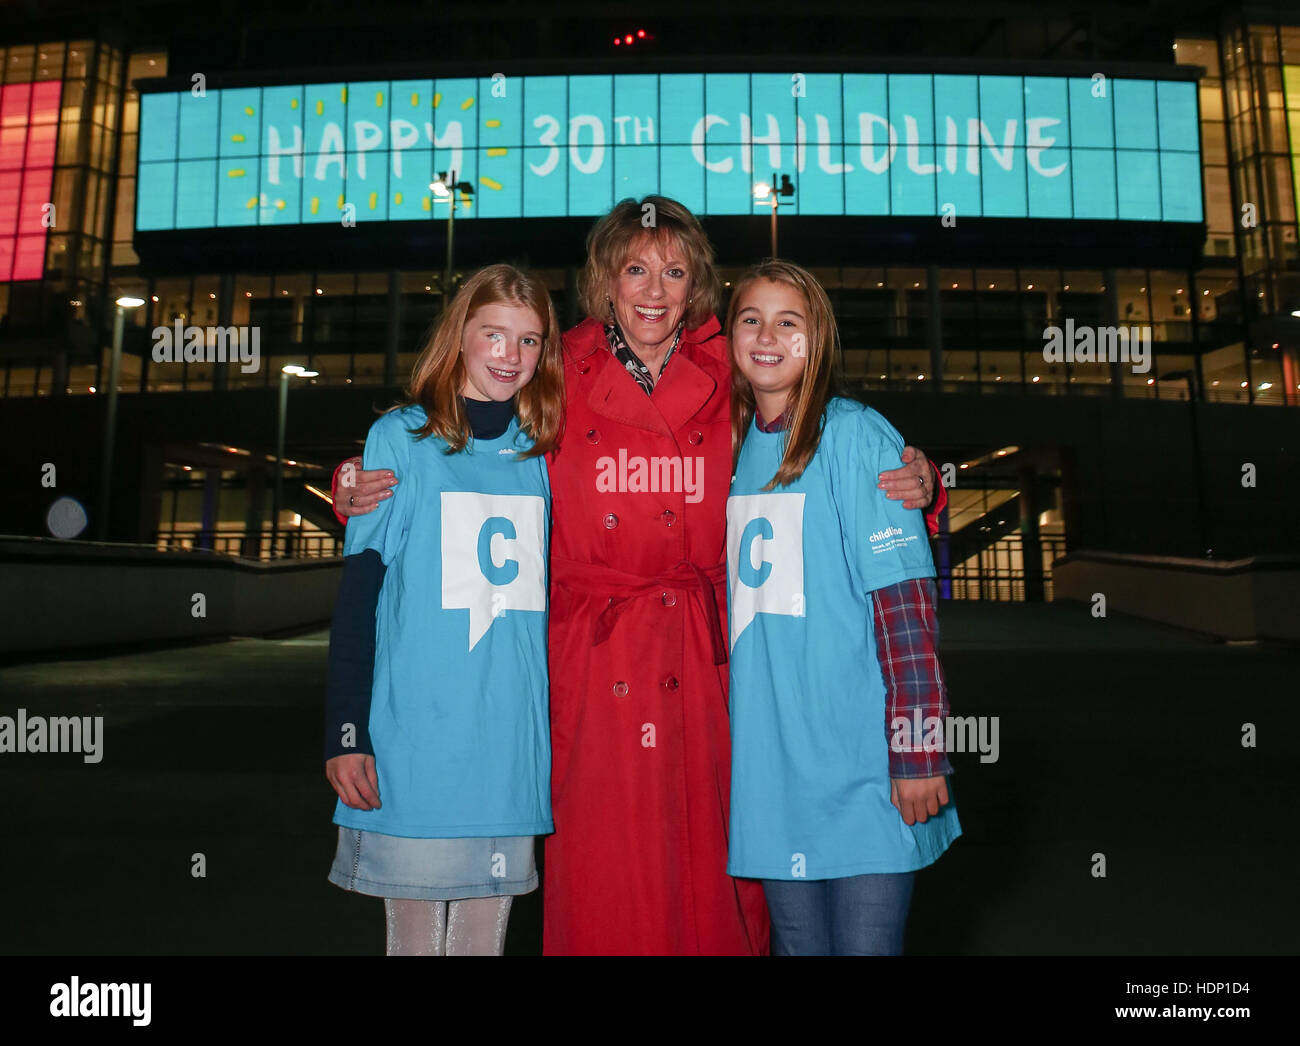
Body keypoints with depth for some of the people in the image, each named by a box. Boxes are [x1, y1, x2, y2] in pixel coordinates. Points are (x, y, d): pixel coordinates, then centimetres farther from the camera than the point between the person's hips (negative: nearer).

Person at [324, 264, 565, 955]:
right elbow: (358, 592, -2)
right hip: (415, 739, -3)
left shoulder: (541, 455, 10)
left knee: (485, 933, 14)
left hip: (513, 741, 3)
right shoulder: (402, 439, 0)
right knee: (414, 936, 8)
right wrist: (345, 734, -8)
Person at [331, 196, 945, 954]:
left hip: (704, 663, 1)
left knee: (711, 875, 11)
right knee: (601, 887, 8)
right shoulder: (561, 381, 2)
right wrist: (363, 488, -7)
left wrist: (915, 487, -9)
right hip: (594, 664, 0)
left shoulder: (728, 382, 4)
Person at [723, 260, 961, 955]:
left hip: (860, 765, -5)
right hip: (768, 763, 5)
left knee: (864, 943, 7)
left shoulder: (856, 435, -8)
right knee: (797, 943, 18)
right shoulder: (734, 446, 9)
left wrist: (918, 754, -17)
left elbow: (904, 601, -13)